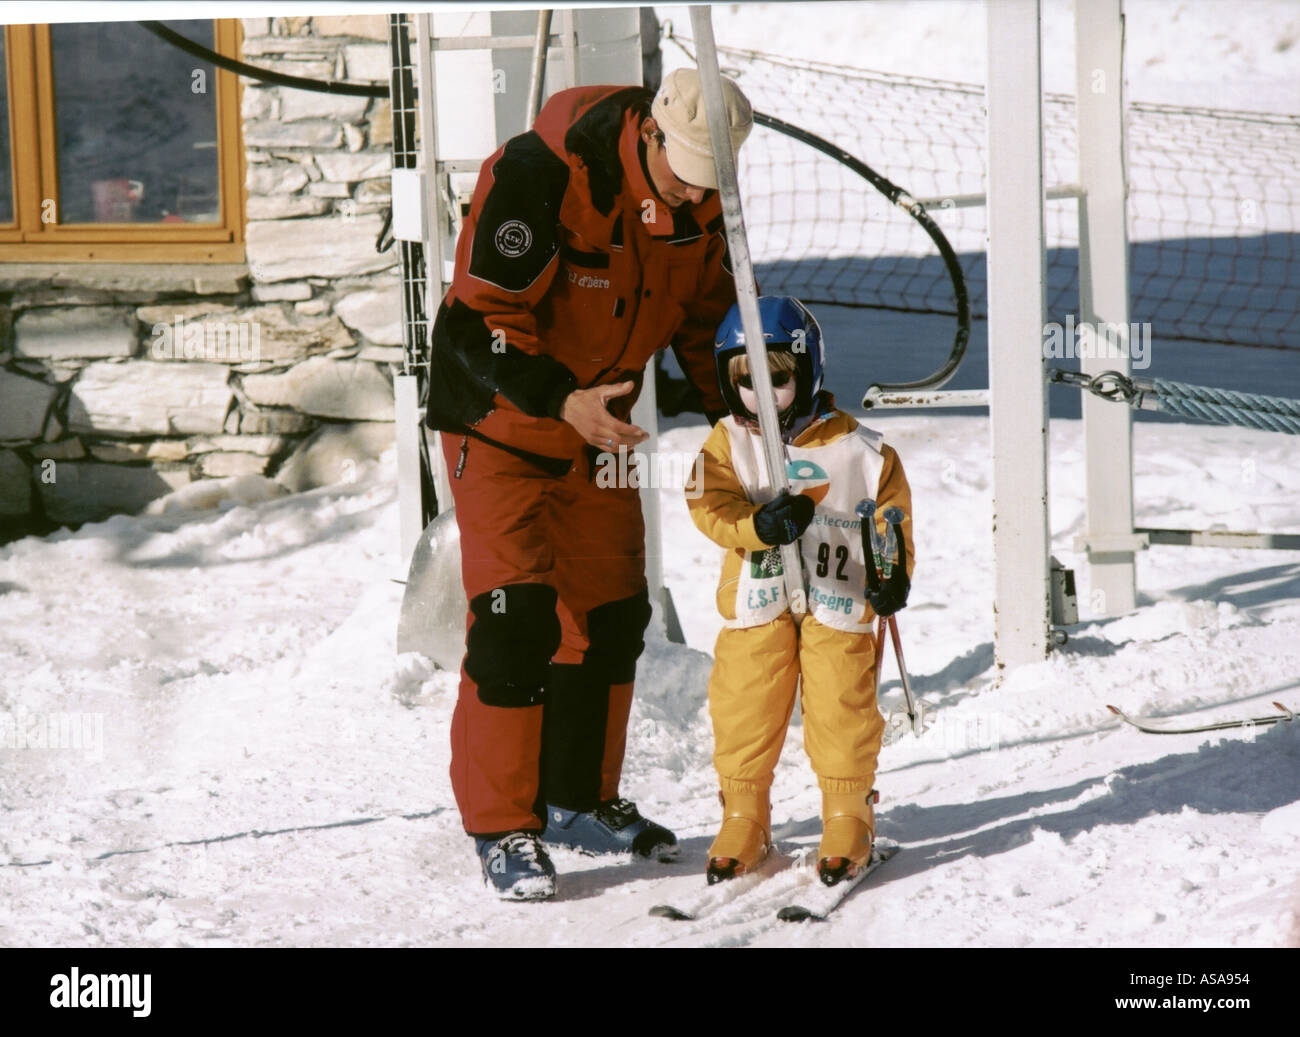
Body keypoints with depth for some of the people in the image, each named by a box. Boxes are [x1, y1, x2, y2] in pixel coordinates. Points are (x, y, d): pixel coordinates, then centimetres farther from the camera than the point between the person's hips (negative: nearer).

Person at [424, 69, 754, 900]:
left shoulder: (705, 205, -7)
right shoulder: (542, 175, -29)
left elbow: (705, 317, 9)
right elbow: (486, 316, -28)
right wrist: (563, 400, -39)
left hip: (601, 422, 7)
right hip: (498, 411, -7)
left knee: (611, 612, 11)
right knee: (516, 616, -14)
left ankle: (580, 799, 27)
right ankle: (502, 828, -6)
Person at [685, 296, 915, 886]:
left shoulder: (858, 451, -2)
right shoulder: (727, 444, 1)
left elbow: (890, 517, 7)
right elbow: (709, 506, -10)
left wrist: (892, 575, -6)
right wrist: (759, 525, -27)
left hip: (838, 600, -1)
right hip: (756, 602, 2)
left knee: (841, 708, -2)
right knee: (743, 710, 4)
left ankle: (848, 818, 12)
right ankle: (743, 819, 17)